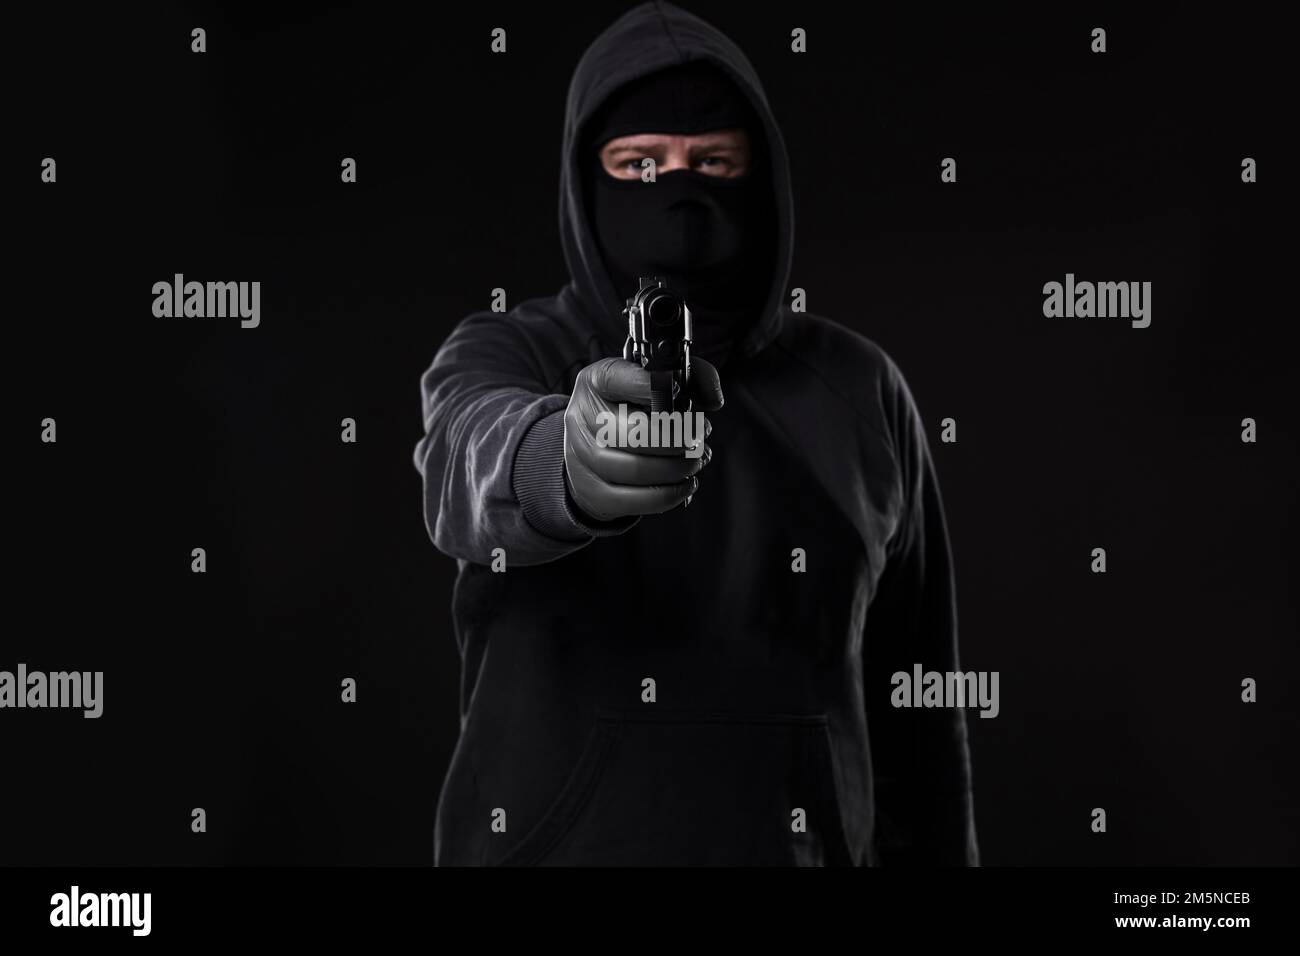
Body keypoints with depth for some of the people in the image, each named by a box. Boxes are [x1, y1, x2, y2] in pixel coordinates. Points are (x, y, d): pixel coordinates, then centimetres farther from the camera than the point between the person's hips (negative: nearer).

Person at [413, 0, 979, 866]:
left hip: (805, 845, 2)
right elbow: (472, 460, -29)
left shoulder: (860, 390, 1)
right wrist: (569, 464, -50)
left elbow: (913, 698, 5)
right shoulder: (504, 359, -5)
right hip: (551, 841, -1)